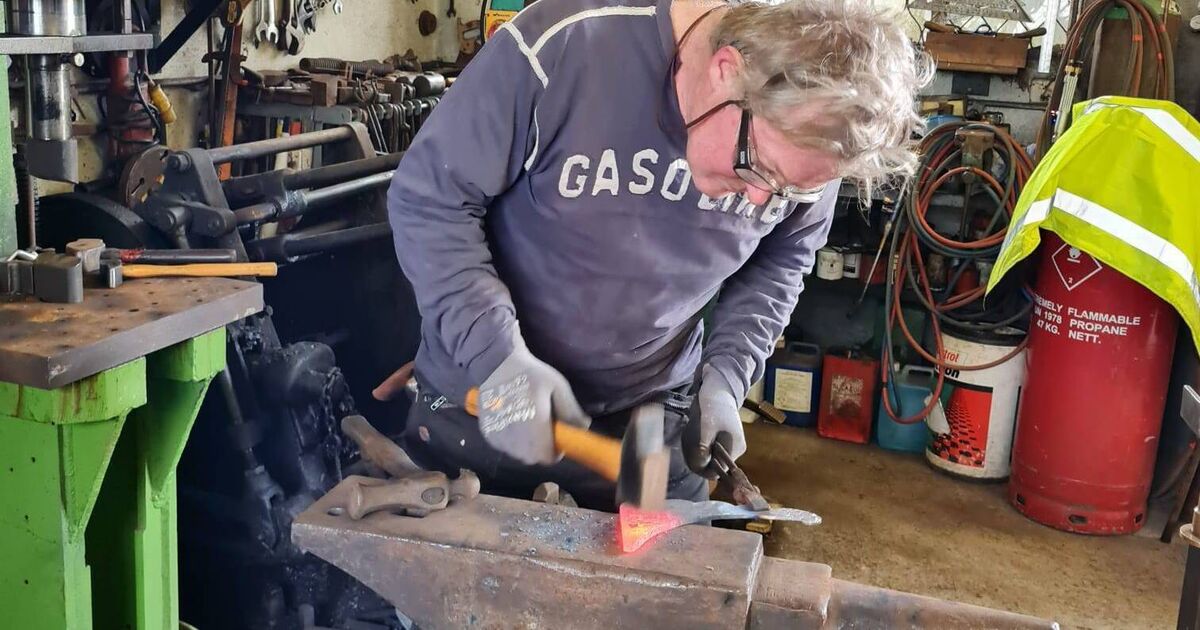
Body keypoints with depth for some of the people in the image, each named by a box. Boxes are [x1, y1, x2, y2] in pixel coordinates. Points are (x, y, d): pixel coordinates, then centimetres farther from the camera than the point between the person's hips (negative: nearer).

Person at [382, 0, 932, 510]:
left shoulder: (806, 133, -13)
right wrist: (496, 354, -26)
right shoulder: (563, 49, -26)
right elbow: (430, 199, -18)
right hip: (481, 401, -2)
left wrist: (725, 378, -10)